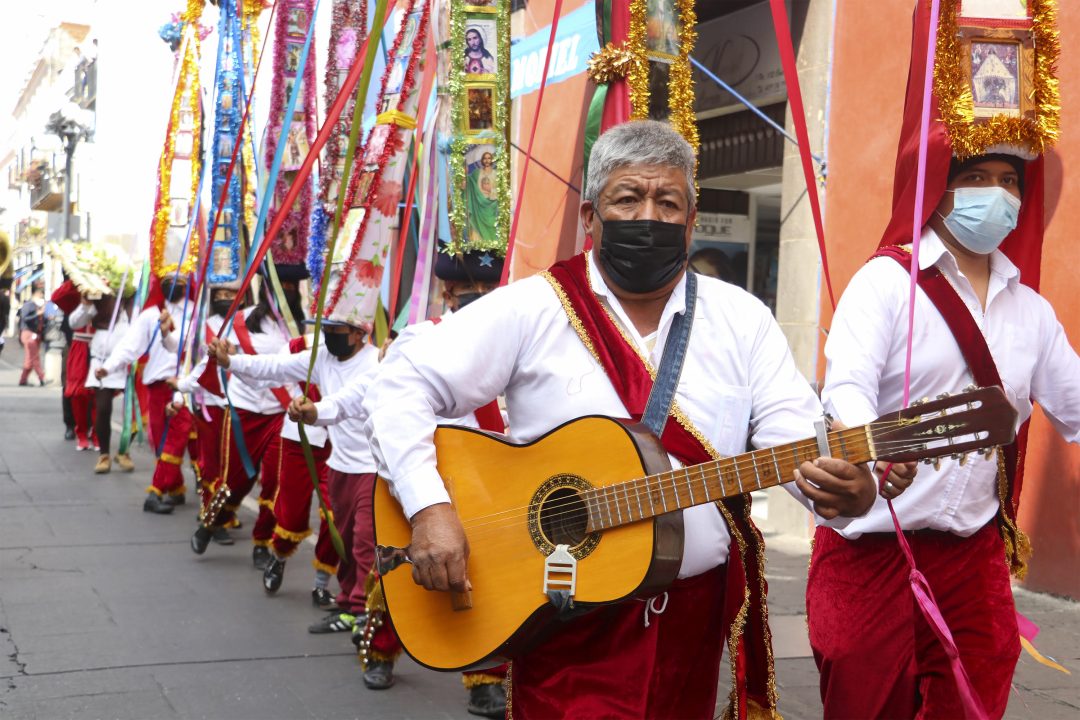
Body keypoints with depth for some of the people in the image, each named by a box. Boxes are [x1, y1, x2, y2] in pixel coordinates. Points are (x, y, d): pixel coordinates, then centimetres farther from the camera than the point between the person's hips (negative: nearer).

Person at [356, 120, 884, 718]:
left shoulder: (740, 317, 2)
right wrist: (430, 507, -22)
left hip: (695, 611, 4)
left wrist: (841, 488, -30)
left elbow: (795, 432, -7)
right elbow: (400, 388, -8)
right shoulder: (532, 309, -6)